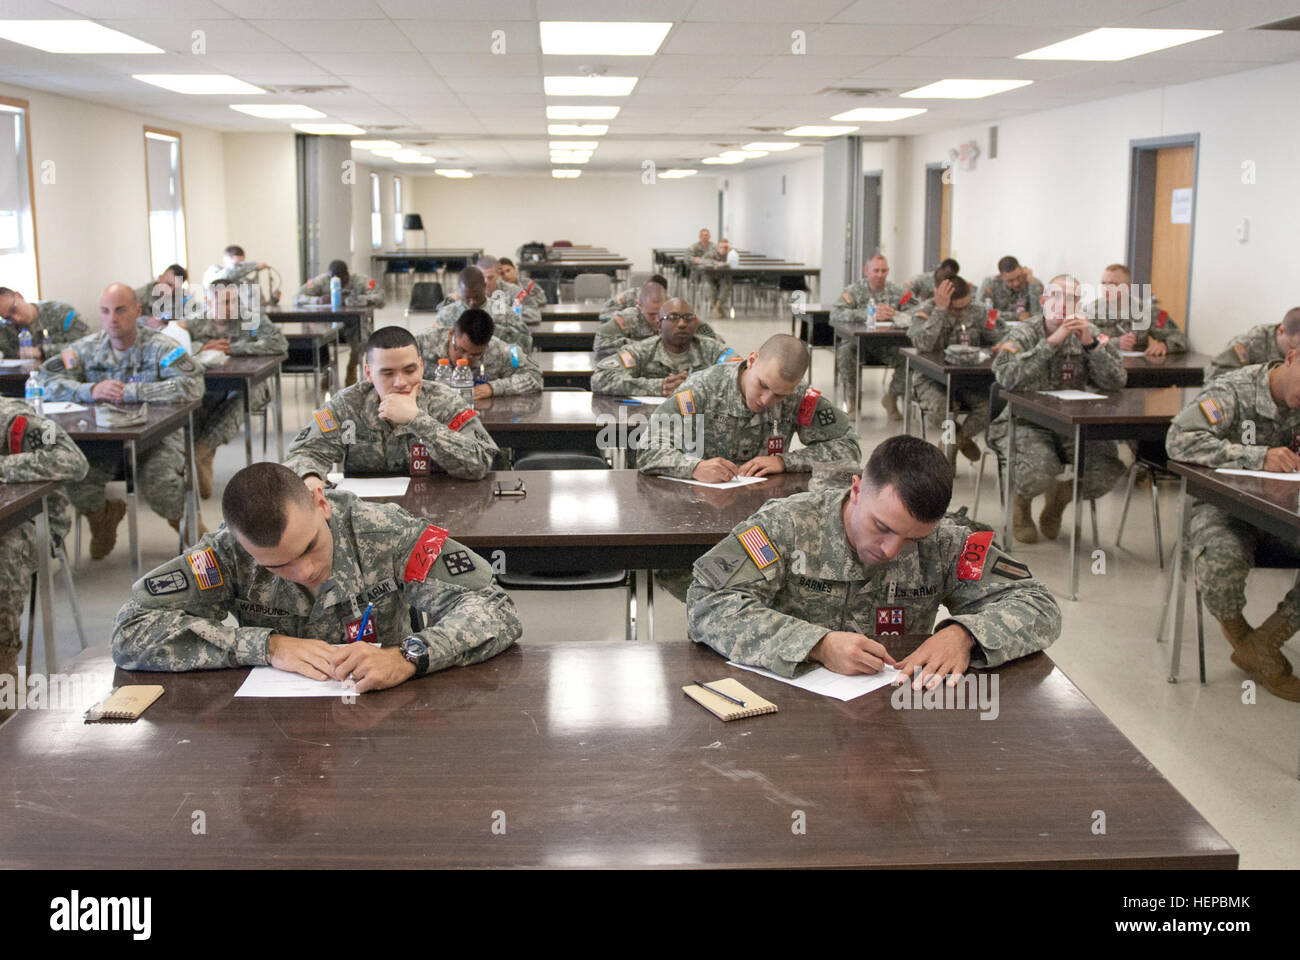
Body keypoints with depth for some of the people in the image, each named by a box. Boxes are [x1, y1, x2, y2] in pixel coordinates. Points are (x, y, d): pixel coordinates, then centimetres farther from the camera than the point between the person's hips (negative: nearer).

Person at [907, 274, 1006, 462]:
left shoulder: (975, 311, 3)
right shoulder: (925, 311, -10)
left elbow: (1001, 339, 8)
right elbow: (923, 345, -30)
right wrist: (940, 310, -30)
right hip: (931, 378, -3)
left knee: (990, 403, -26)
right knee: (939, 407, -36)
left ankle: (954, 441, 5)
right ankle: (963, 438, 5)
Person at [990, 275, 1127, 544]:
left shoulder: (1089, 333, 7)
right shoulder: (1024, 334, -5)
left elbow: (1117, 381, -5)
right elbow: (1007, 378, -25)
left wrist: (1090, 343, -17)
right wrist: (1051, 342, -26)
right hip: (1026, 423, -4)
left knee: (1109, 465, -21)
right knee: (1040, 468, -34)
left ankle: (1060, 496, 13)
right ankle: (1021, 502, 7)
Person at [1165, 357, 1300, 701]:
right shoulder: (1231, 391, -14)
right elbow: (1179, 440, -28)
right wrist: (1258, 456, -31)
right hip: (1223, 505, -5)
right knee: (1221, 560, -37)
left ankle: (1265, 641, -4)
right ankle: (1242, 639, -2)